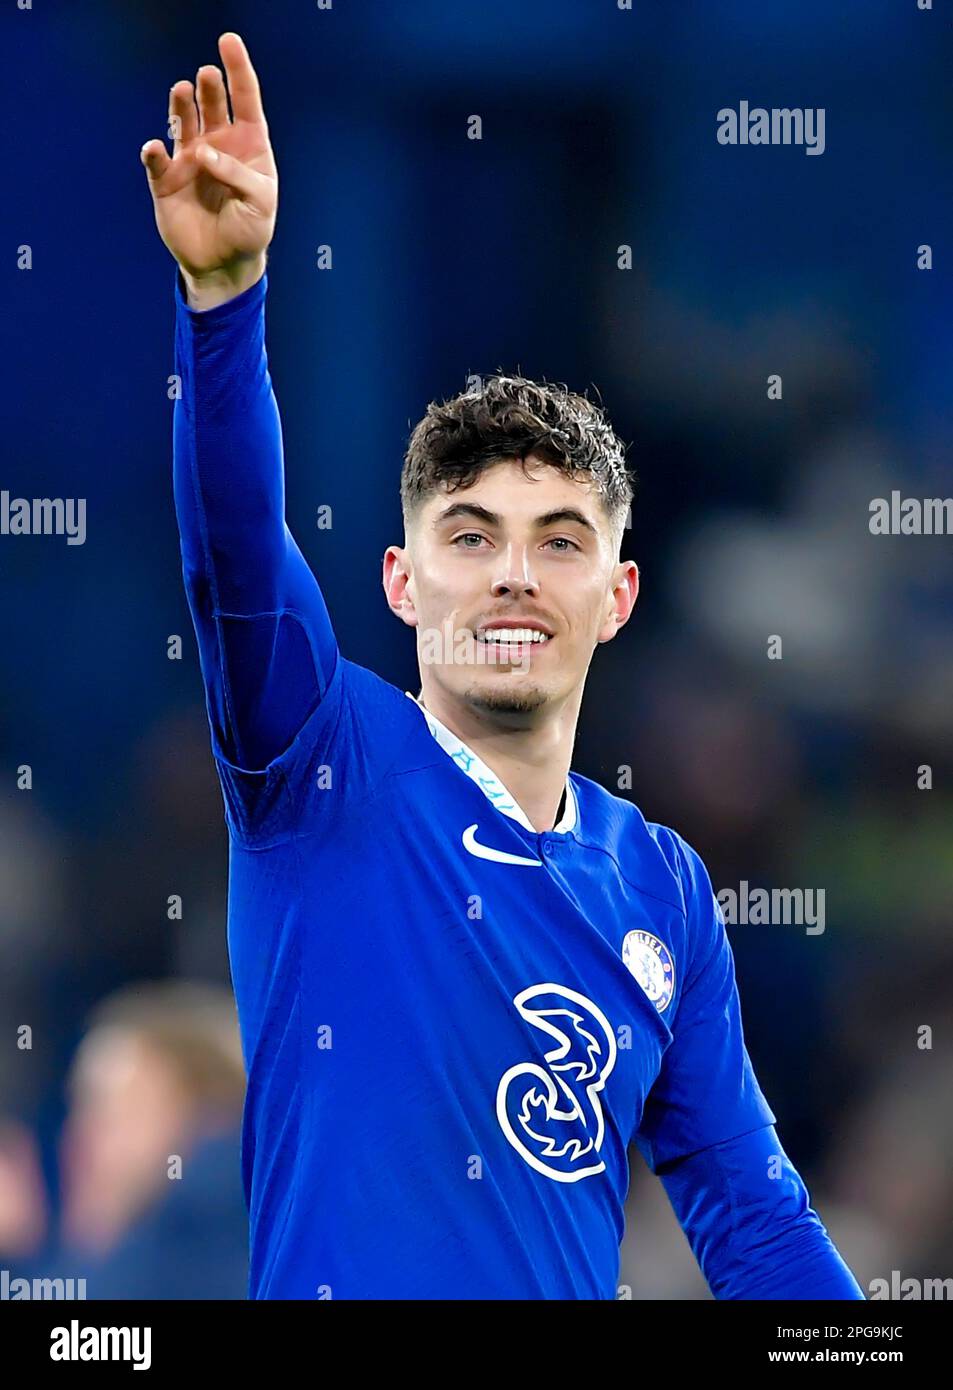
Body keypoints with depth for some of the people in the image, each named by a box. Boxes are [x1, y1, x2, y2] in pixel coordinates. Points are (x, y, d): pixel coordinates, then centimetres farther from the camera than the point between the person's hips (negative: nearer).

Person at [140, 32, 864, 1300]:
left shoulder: (662, 886, 8)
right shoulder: (328, 766, -3)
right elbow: (233, 531, -20)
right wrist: (223, 287, -35)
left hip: (568, 1289, 4)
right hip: (337, 1286, -4)